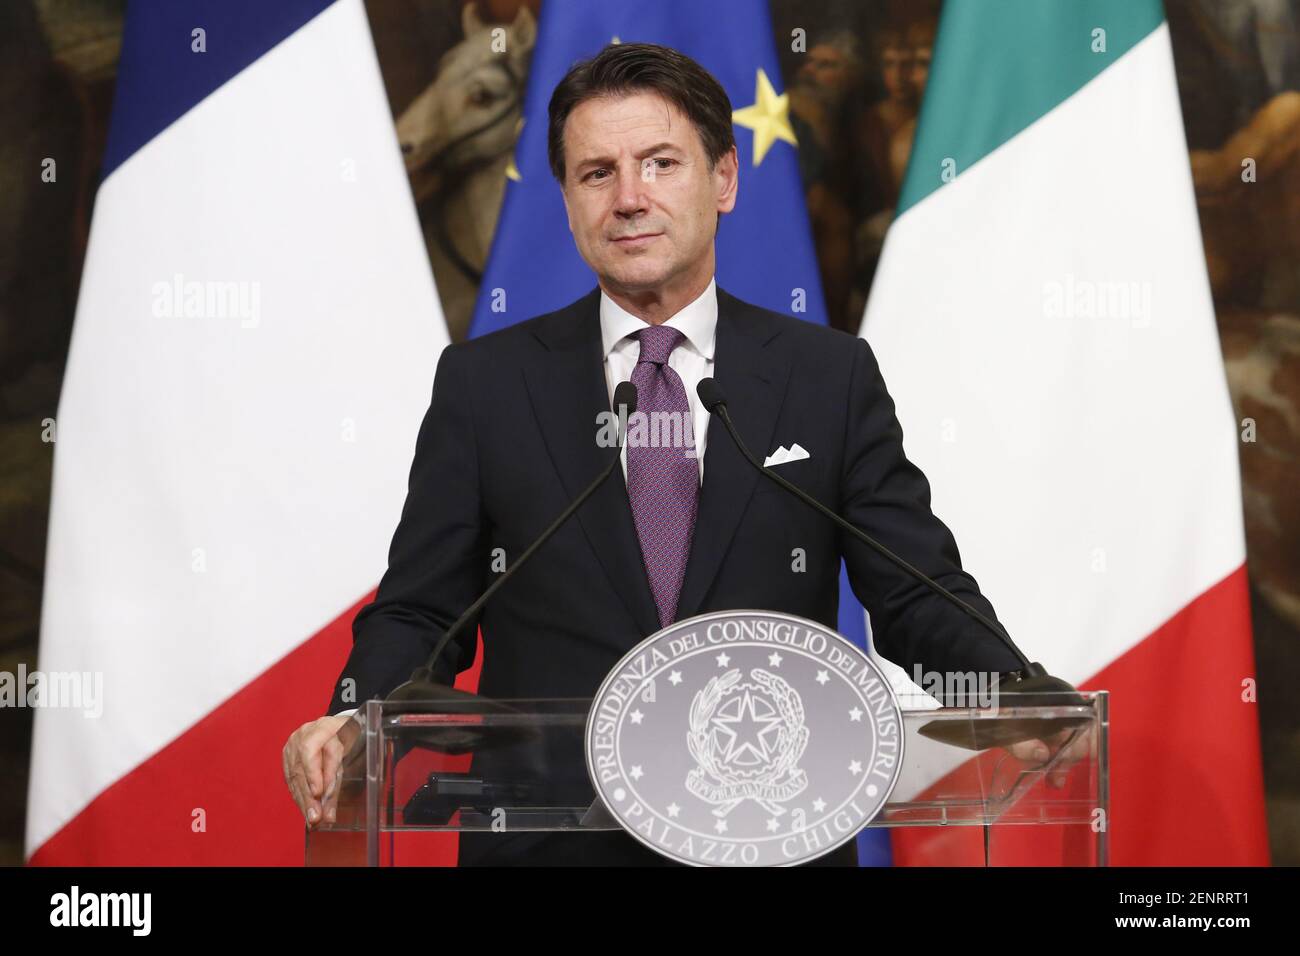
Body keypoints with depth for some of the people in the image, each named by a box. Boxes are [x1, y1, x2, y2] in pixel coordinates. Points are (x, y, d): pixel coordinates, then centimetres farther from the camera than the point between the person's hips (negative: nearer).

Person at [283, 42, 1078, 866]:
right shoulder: (484, 384, 3)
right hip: (550, 838, 0)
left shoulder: (831, 377, 3)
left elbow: (919, 596, -1)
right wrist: (353, 722, -20)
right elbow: (420, 610, 1)